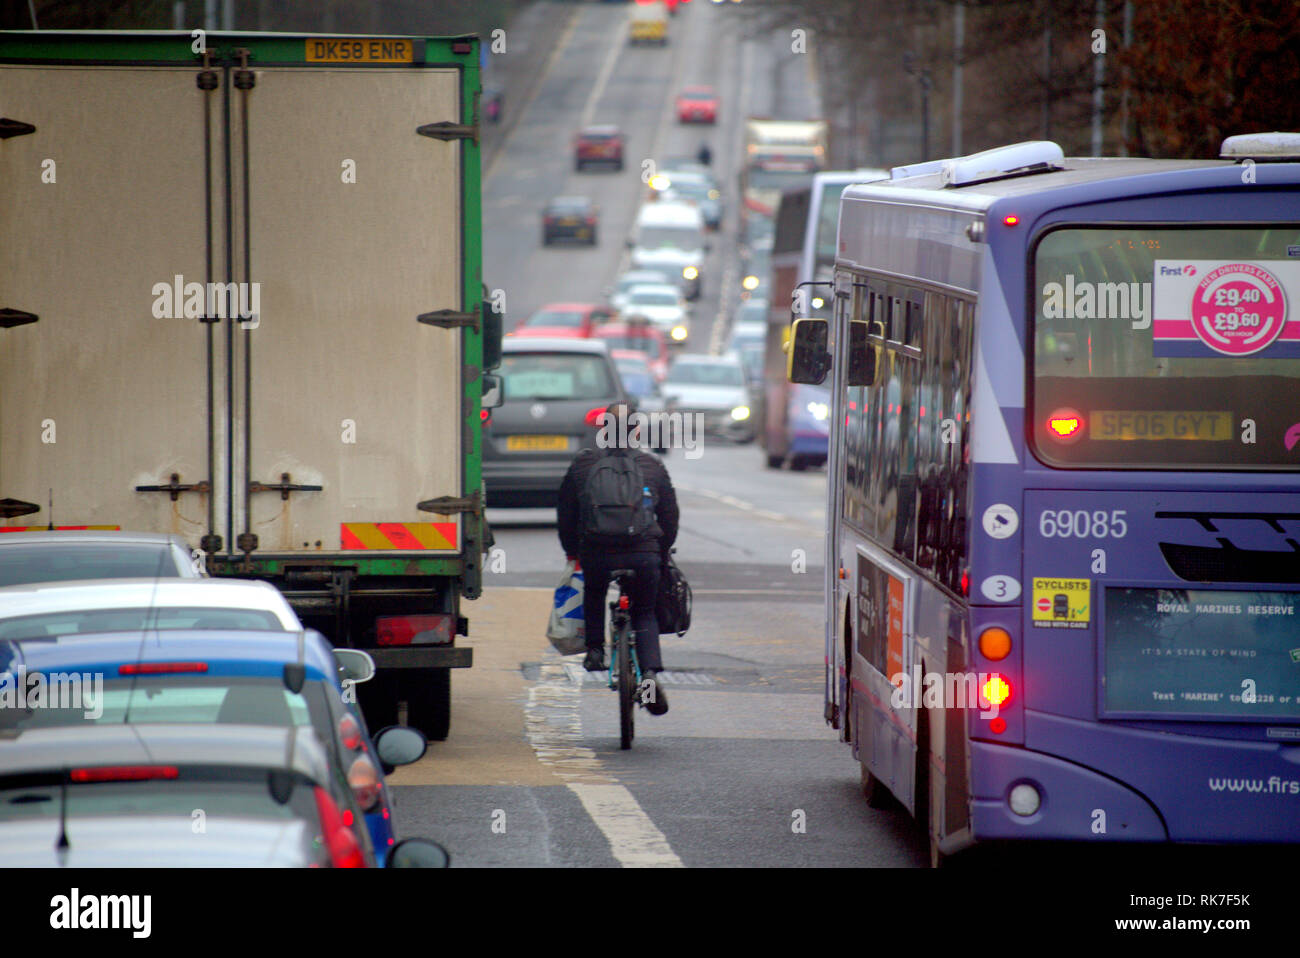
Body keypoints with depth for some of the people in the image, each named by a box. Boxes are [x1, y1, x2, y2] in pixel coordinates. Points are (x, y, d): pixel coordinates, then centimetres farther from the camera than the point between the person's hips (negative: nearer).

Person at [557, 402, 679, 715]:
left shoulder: (583, 464, 7)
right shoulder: (652, 466, 9)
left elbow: (565, 512, 14)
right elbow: (670, 516, 15)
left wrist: (572, 551, 25)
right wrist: (662, 553, 28)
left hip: (596, 553, 0)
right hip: (644, 553, 0)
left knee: (593, 595, 33)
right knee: (645, 614, 16)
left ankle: (595, 648, 19)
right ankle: (650, 673, -5)